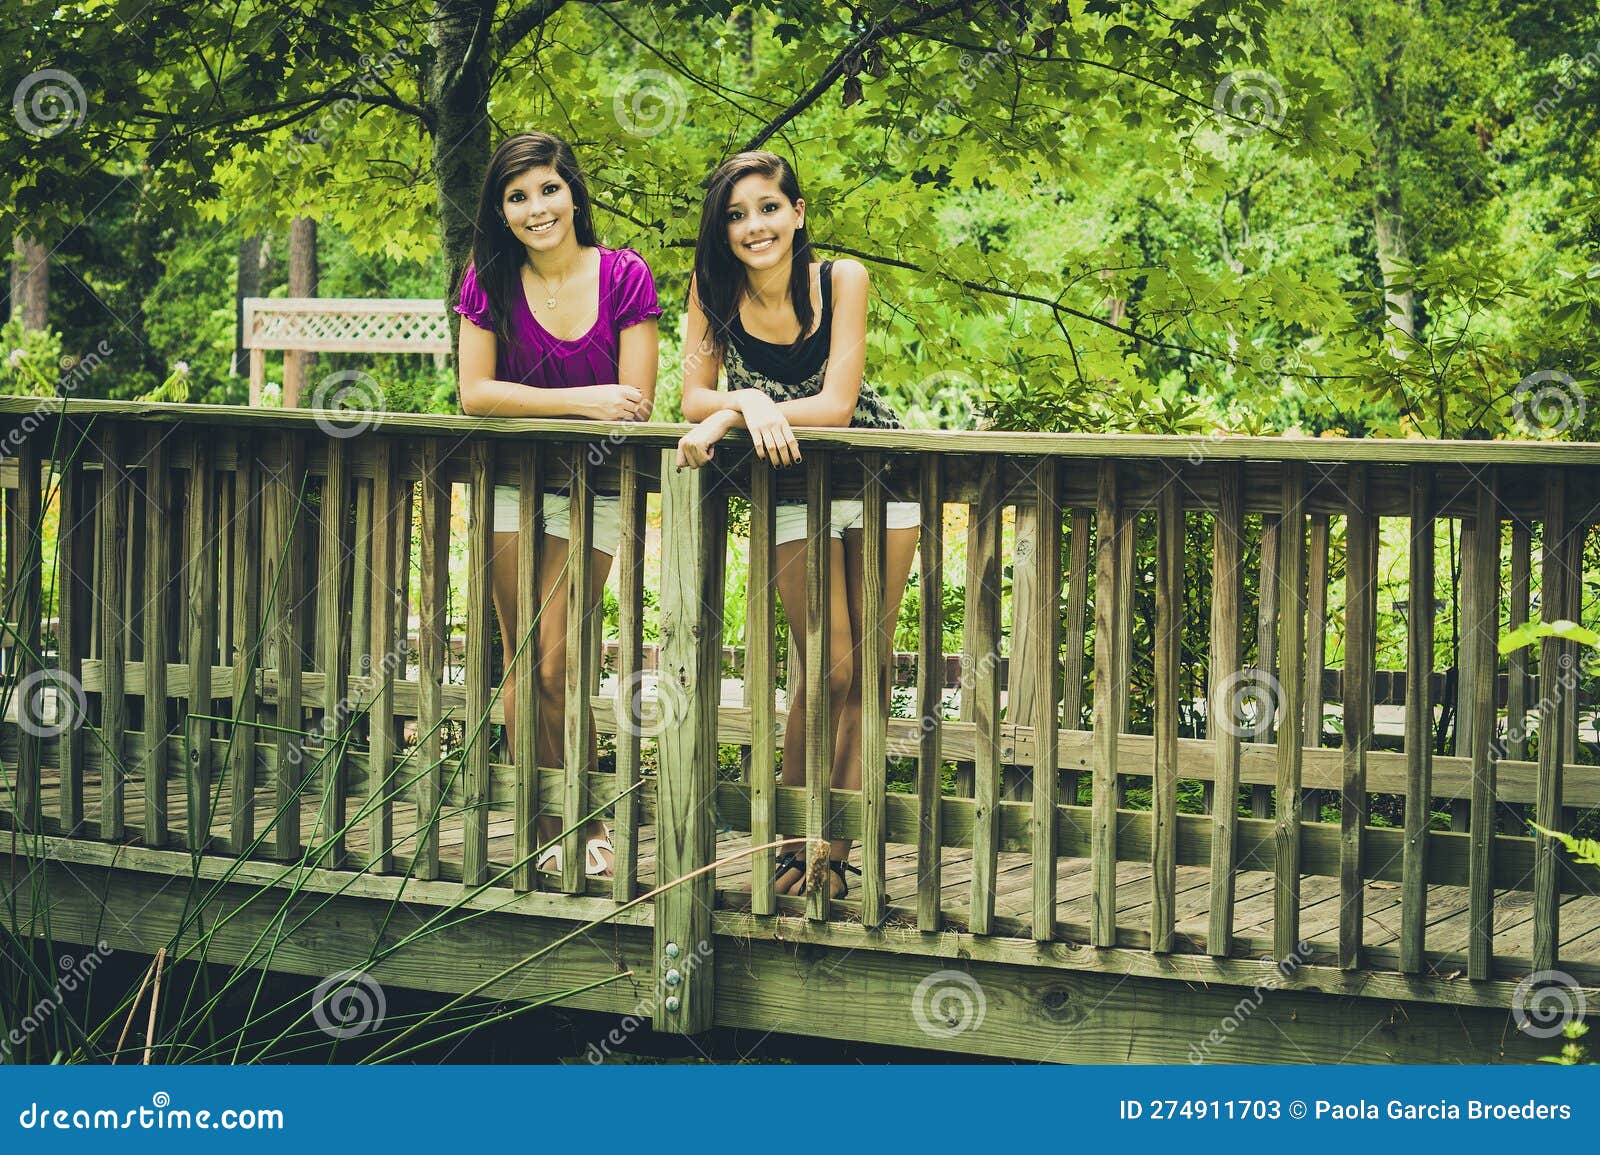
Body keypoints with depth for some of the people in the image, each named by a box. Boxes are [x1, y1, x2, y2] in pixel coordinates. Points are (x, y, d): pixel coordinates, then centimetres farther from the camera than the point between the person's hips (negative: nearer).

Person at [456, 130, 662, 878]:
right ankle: (546, 826, 10)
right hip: (511, 480, 2)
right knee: (522, 665, 1)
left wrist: (529, 405, -16)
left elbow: (636, 404, -10)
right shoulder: (489, 281, -1)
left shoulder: (623, 276, -6)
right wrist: (581, 401, -19)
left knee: (557, 666, -6)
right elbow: (475, 393, -11)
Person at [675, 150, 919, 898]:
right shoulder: (714, 289, -11)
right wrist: (746, 402, -36)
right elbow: (695, 398, -14)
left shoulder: (842, 280, -17)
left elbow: (836, 405, -24)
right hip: (791, 484, 0)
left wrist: (727, 417, -33)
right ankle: (794, 840, 7)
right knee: (829, 668, -9)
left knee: (868, 666, 0)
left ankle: (837, 850, 7)